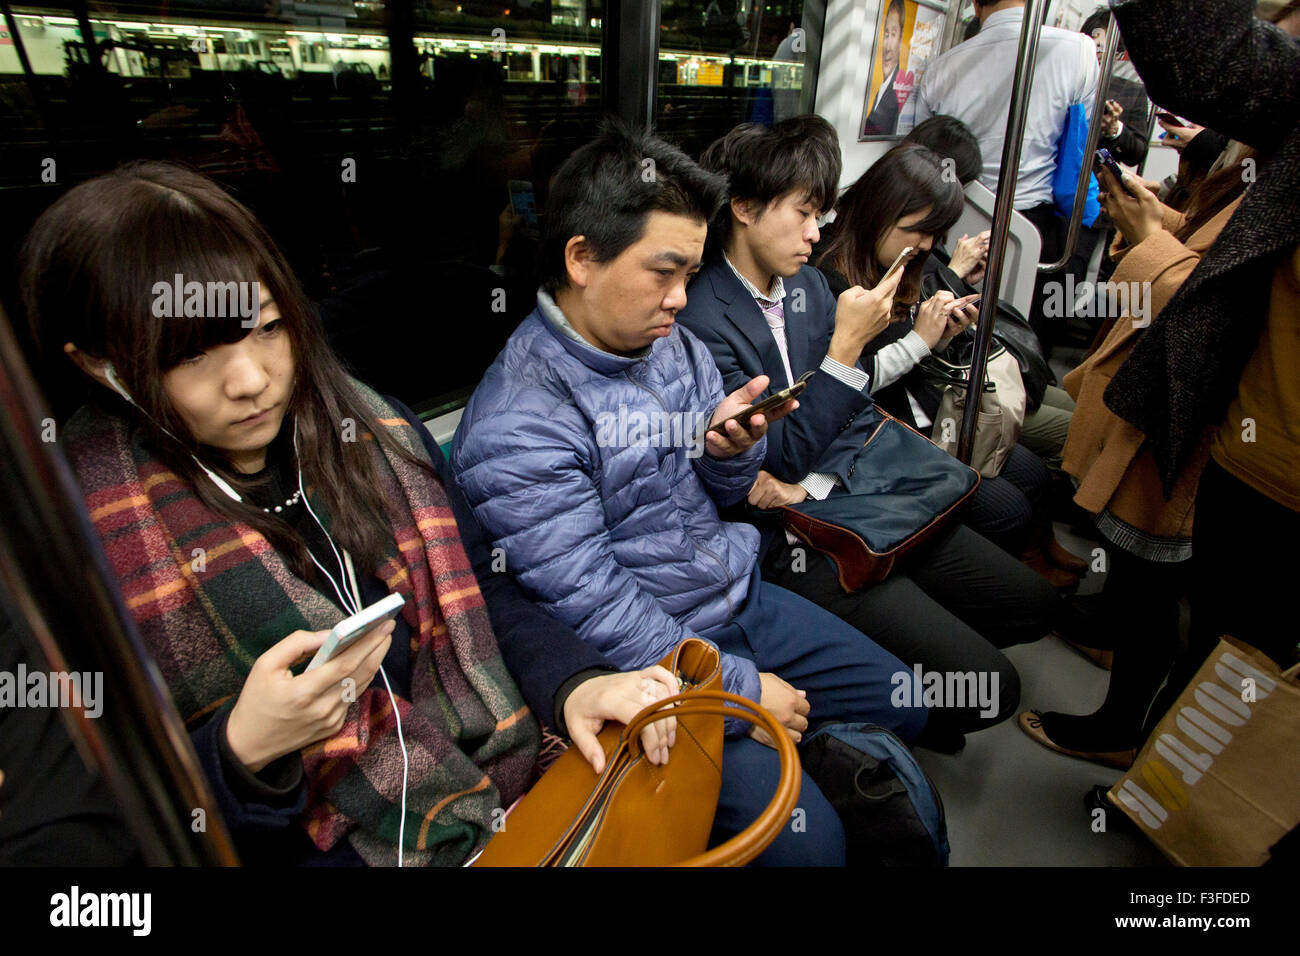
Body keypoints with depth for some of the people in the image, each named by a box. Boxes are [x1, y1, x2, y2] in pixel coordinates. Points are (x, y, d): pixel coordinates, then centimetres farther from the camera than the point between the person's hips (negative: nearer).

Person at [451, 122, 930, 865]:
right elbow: (592, 610, -23)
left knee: (906, 706, 12)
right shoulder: (517, 424, -24)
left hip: (743, 596, 8)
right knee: (806, 839, -13)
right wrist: (741, 688, -17)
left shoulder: (674, 345, 1)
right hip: (658, 664, -7)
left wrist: (733, 450, -14)